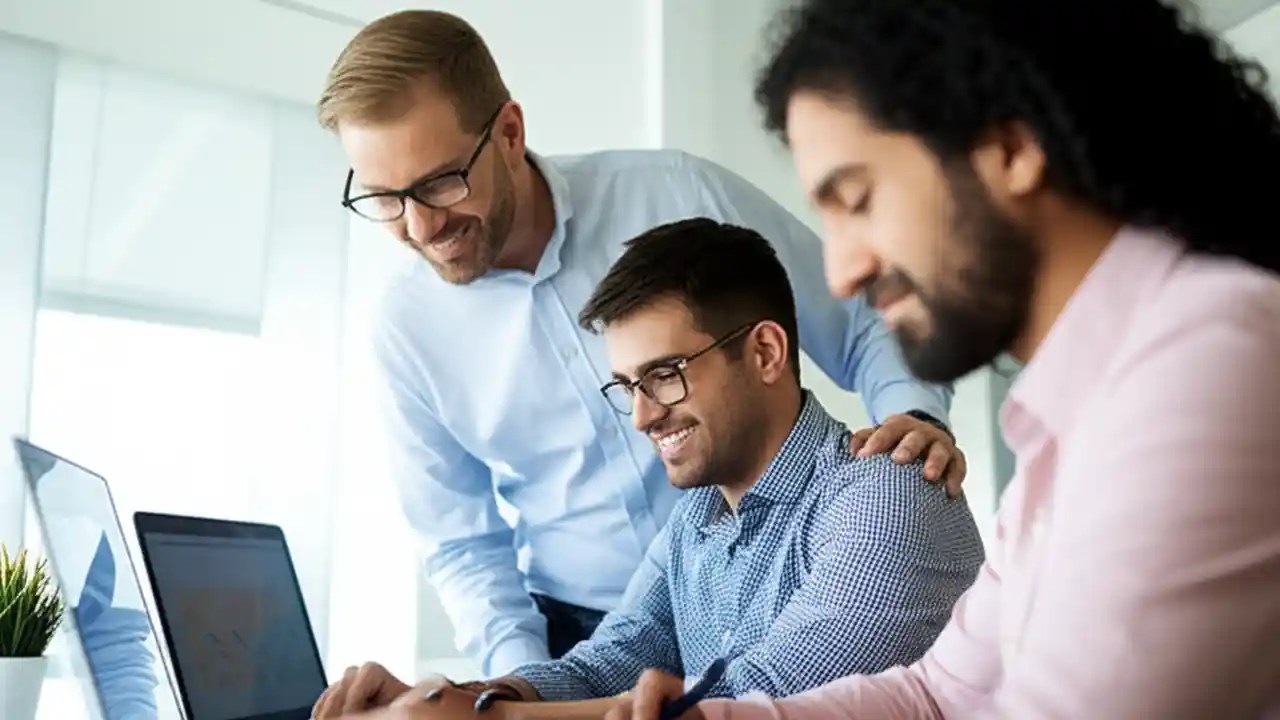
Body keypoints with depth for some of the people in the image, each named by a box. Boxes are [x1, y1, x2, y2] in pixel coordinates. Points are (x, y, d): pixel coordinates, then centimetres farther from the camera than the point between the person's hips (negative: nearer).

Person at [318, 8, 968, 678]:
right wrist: (525, 678, -9)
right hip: (576, 639, 2)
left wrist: (915, 417, -18)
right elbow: (464, 545, 5)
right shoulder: (407, 328, -2)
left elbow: (870, 327, 0)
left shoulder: (678, 194, -10)